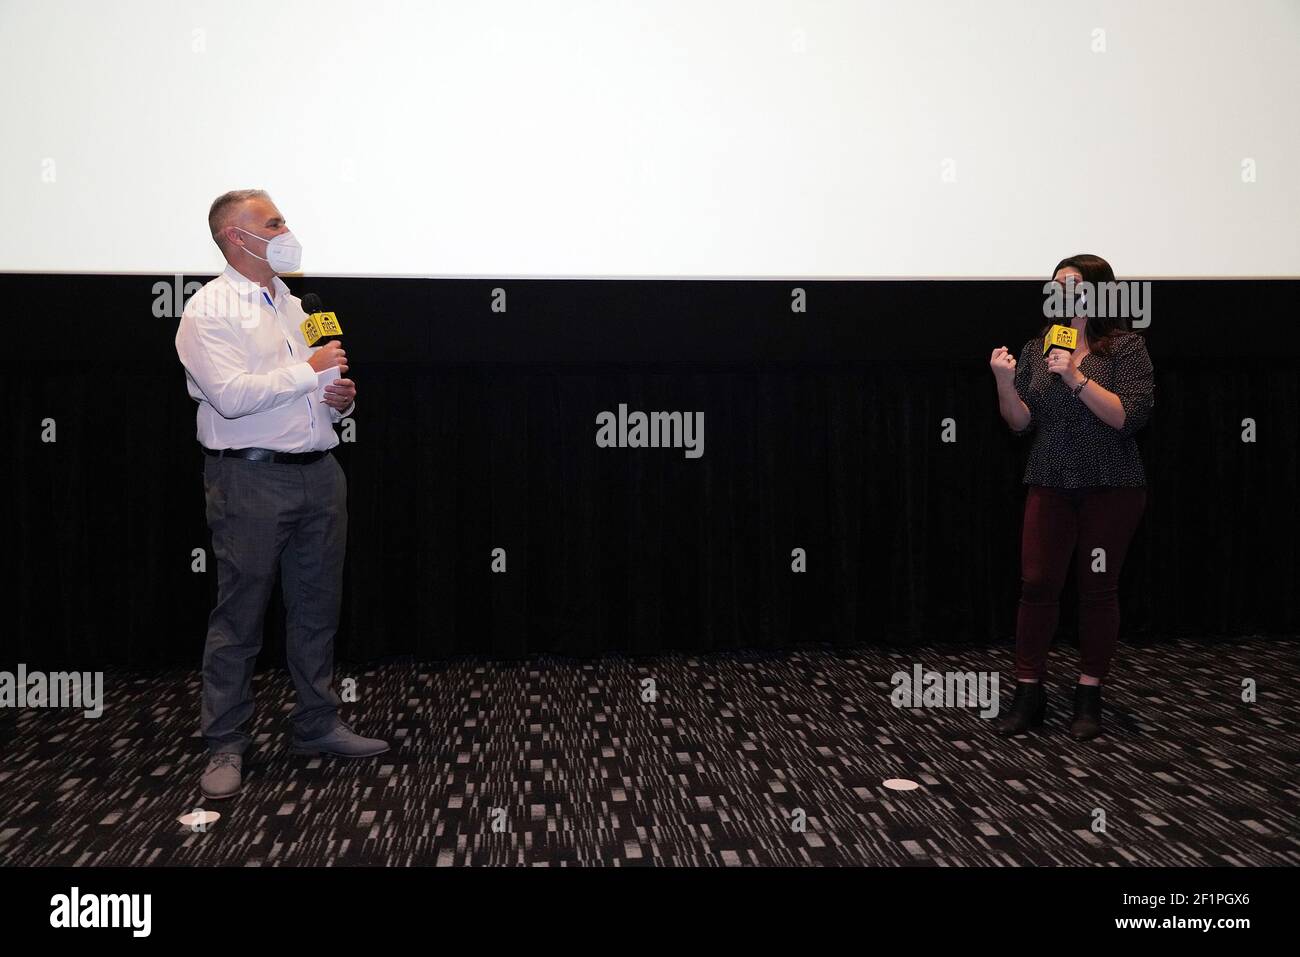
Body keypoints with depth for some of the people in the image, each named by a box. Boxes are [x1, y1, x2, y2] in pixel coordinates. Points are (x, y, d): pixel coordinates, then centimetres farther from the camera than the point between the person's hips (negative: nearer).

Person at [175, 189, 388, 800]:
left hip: (318, 473, 7)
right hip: (251, 480, -7)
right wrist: (309, 370, -14)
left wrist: (342, 398, 3)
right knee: (238, 617, 0)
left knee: (318, 607, 12)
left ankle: (318, 726, 24)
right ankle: (224, 746, 12)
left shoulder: (294, 305, 18)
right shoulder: (209, 310, -6)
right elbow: (231, 395, -19)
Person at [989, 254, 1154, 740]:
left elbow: (1130, 417, -15)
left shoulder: (1125, 347, -3)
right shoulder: (1038, 349, 7)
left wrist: (1076, 378, -22)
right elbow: (1021, 423, 3)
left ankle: (1089, 698, 16)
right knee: (1036, 583, -2)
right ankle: (1028, 694, 7)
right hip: (1051, 485, 3)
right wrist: (1005, 383, -14)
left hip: (1111, 487, -3)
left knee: (1098, 589, 4)